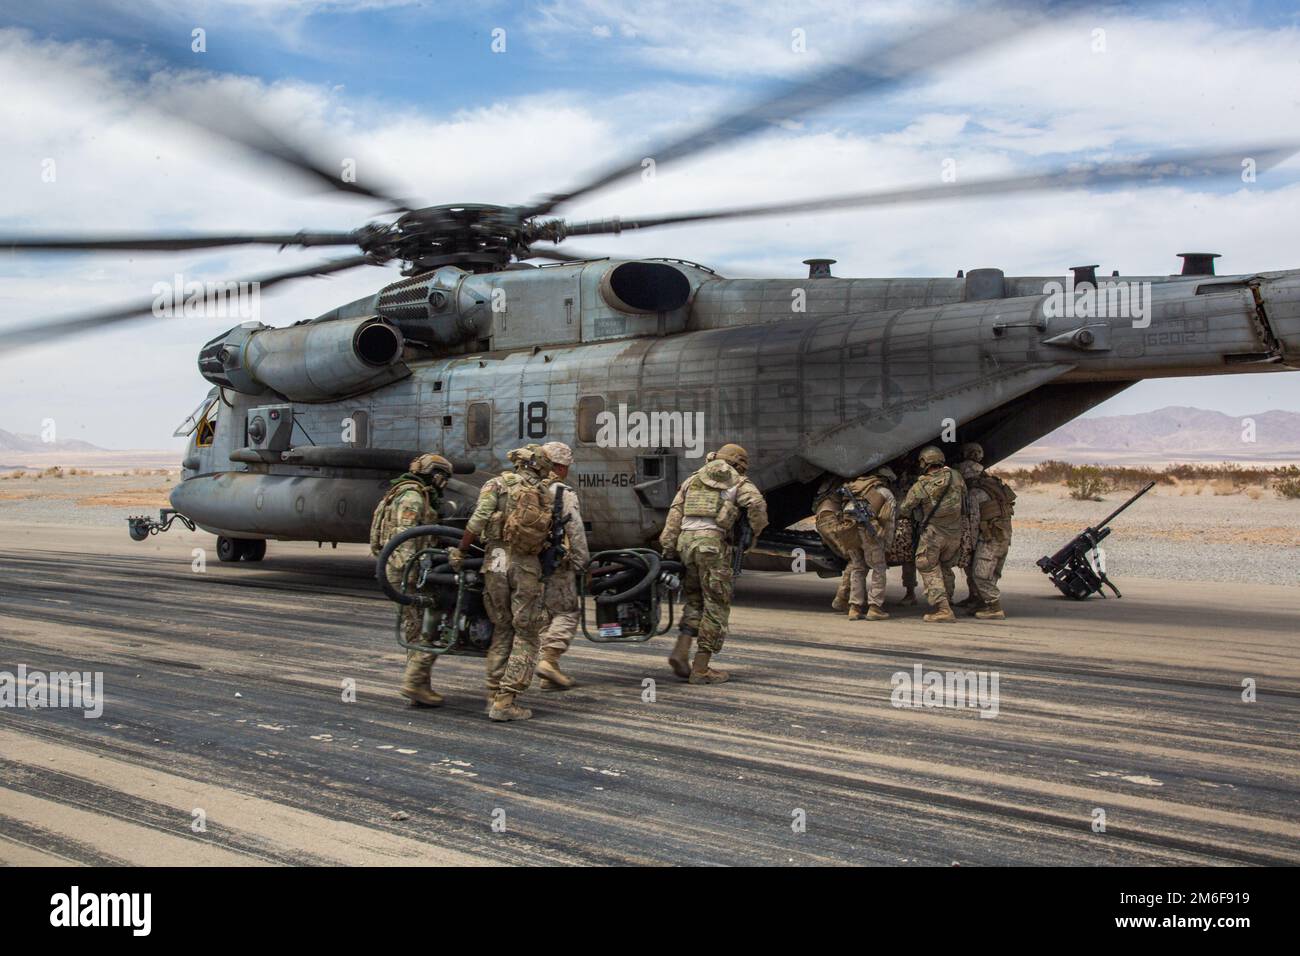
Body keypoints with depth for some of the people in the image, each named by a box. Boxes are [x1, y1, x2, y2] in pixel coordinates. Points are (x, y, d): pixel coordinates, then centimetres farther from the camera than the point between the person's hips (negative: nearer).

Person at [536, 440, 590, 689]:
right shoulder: (564, 493, -8)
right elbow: (576, 532, -10)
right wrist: (581, 562, -1)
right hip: (557, 565, -7)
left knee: (547, 614, 14)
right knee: (566, 613, 2)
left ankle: (549, 673, 14)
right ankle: (550, 659, -13)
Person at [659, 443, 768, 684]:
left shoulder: (693, 480, 24)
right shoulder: (738, 483, 11)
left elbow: (675, 513, 11)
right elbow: (757, 503, -10)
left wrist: (667, 549, 6)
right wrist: (754, 534, 4)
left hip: (686, 540, 5)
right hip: (712, 542, -5)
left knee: (695, 600, 20)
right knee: (716, 605, 3)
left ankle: (681, 651, 3)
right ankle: (701, 669, 1)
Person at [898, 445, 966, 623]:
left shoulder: (921, 486, -14)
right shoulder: (955, 476, -3)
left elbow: (904, 508, -2)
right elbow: (964, 495, 15)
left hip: (932, 533, -5)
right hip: (955, 533, 5)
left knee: (929, 570, 2)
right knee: (946, 569, 20)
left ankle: (942, 610, -8)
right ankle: (947, 604, 25)